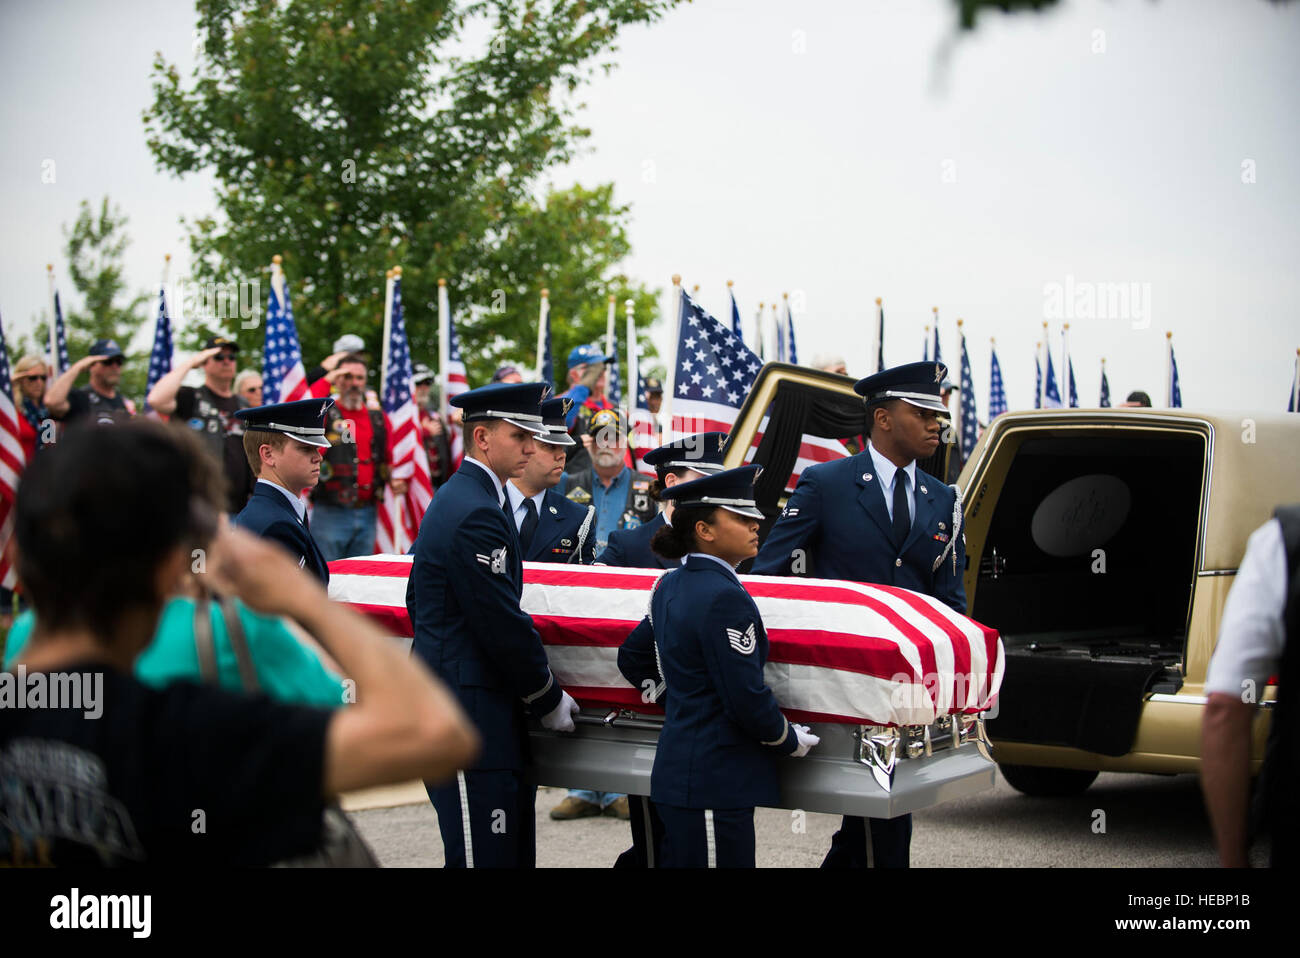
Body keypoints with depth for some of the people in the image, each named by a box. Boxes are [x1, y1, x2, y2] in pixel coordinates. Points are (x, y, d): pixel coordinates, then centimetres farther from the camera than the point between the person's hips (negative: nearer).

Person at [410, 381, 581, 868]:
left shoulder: (453, 499, 15)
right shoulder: (476, 515, -18)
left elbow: (419, 601, 22)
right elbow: (503, 625, -18)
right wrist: (549, 702, -5)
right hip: (467, 716, -11)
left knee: (513, 852, 14)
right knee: (485, 856, -7)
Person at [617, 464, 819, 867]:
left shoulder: (671, 585, 10)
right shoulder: (724, 597, -18)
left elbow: (633, 659, 22)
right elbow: (747, 698, -20)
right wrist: (792, 740, -3)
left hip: (677, 771, 10)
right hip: (715, 783, -10)